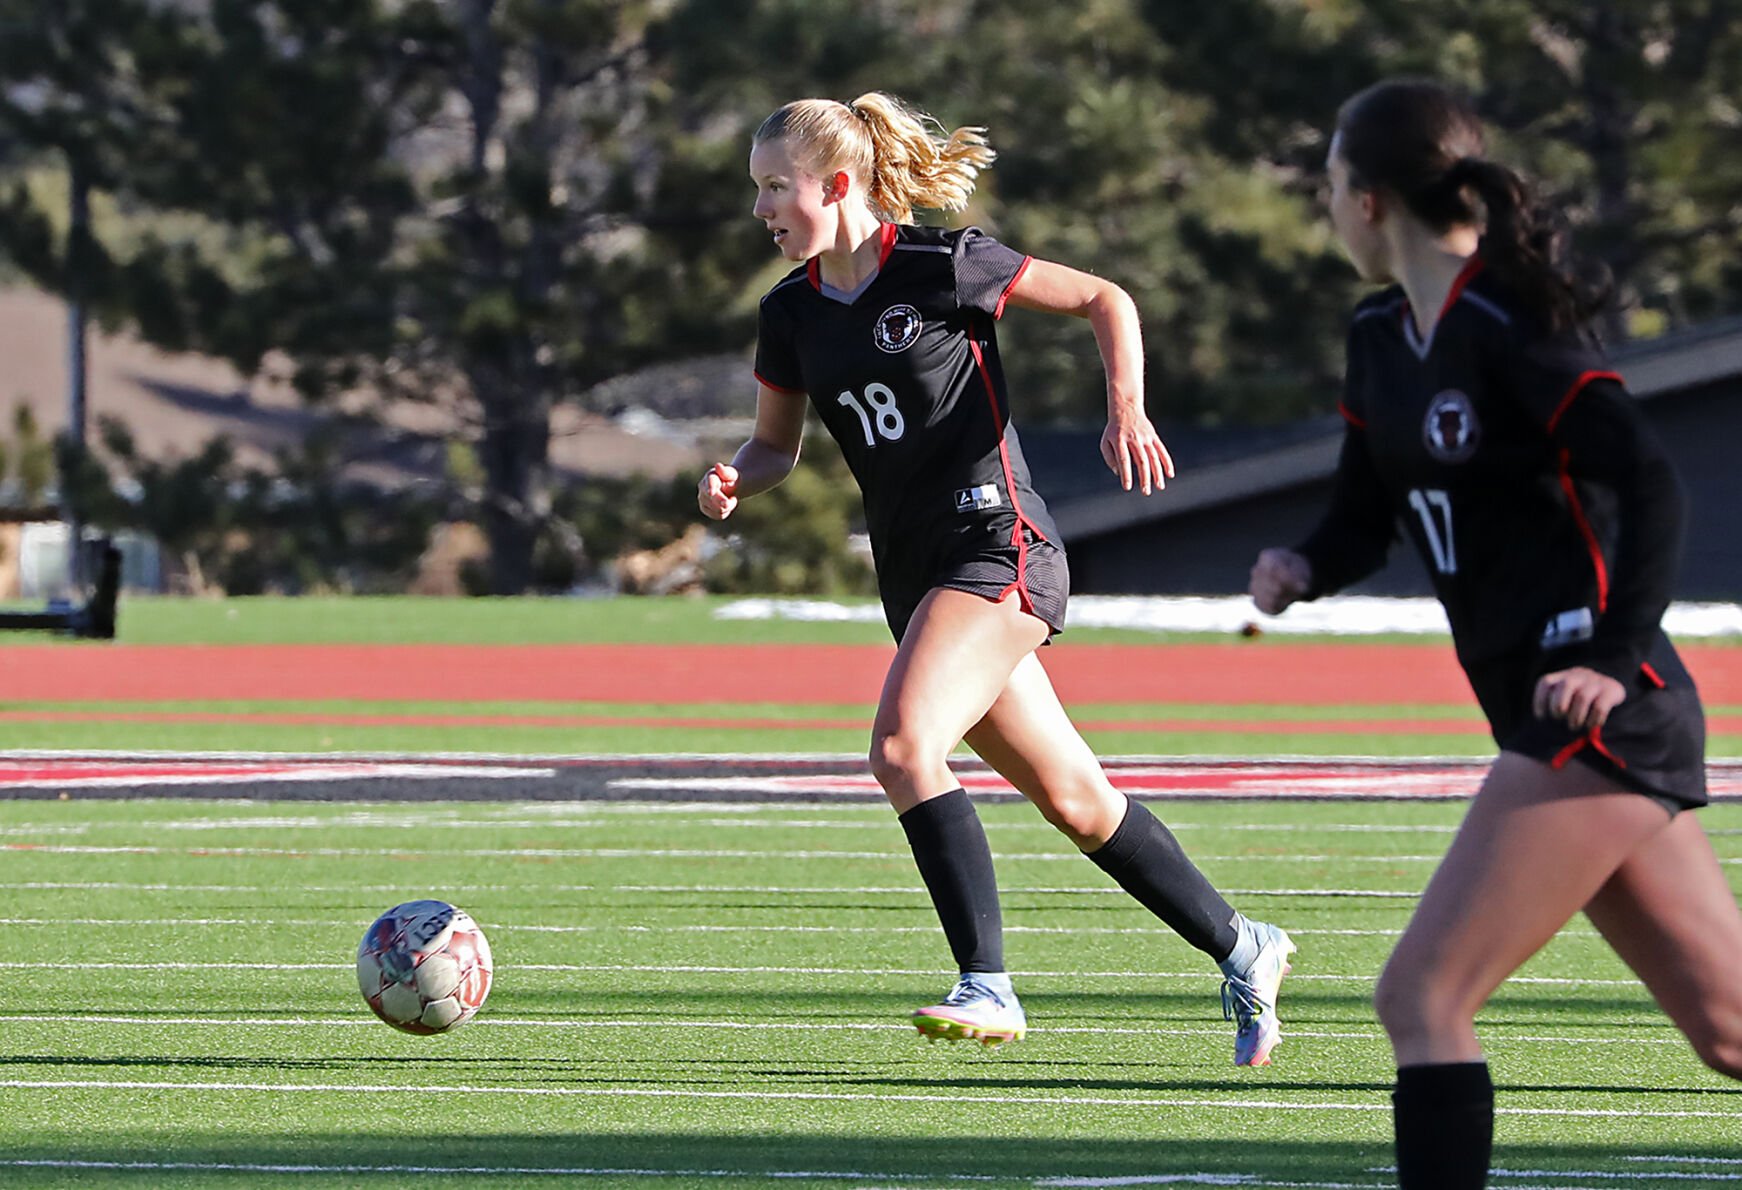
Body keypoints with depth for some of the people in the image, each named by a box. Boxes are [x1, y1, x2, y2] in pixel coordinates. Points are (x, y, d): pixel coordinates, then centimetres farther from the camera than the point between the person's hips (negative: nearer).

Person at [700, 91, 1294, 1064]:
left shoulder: (943, 268, -10)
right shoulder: (792, 315, 8)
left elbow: (1106, 299, -2)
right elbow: (777, 446, 19)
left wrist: (1127, 409, -15)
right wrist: (735, 481, -3)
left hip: (998, 546, -7)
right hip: (914, 571, 7)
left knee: (904, 745, -25)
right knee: (1072, 800, 10)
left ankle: (988, 986, -23)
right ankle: (1240, 952, 24)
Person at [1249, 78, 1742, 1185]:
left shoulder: (1503, 328, -15)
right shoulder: (1384, 338, 12)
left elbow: (1650, 485, -21)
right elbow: (1367, 513, 20)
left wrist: (1615, 659, -28)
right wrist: (1303, 570, -2)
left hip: (1597, 719, -9)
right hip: (1559, 726, 9)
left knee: (1421, 999, -11)